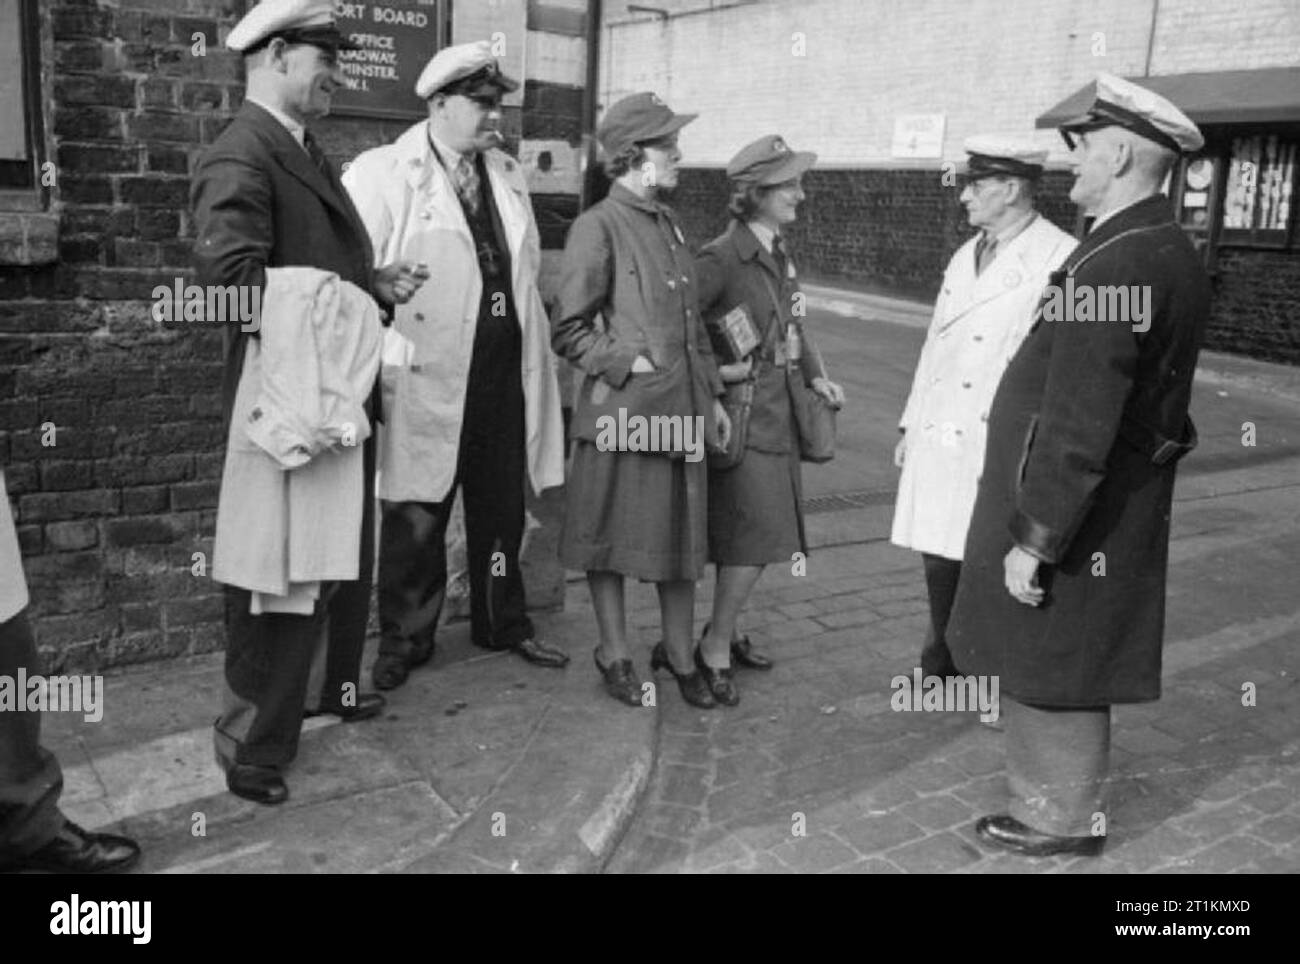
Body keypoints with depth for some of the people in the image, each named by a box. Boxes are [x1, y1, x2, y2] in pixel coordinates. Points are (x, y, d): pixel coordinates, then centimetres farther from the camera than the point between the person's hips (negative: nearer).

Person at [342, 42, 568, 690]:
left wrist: (537, 355, 15)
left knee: (501, 507, 15)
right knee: (417, 514, 4)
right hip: (428, 373, -5)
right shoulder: (382, 174, -4)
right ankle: (404, 639, 22)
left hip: (505, 371, 6)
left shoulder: (508, 175, 16)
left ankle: (502, 624, 33)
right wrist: (385, 351, -15)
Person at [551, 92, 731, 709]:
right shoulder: (597, 227, -10)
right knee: (611, 539, 7)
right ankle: (615, 654, 25)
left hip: (682, 409, 7)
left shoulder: (668, 223, 14)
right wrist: (628, 366, -16)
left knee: (683, 535, 14)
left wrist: (712, 394, 17)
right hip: (621, 411, -7)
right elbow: (567, 330, -9)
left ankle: (679, 653, 29)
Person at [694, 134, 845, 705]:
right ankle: (716, 650, 9)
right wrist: (715, 371, -20)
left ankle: (722, 631, 30)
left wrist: (816, 375, 6)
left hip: (778, 411, 8)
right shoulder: (721, 259, -17)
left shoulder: (780, 255, 9)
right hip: (742, 415, -8)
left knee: (749, 537, 14)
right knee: (755, 536, -6)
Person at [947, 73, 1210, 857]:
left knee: (1049, 669, 7)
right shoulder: (1175, 254, 8)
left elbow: (1078, 430, -26)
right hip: (1124, 509, 9)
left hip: (1076, 514, -9)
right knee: (1070, 667, 21)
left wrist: (1032, 541, -19)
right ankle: (1061, 799, 38)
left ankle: (1064, 820, 24)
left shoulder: (1111, 266, -23)